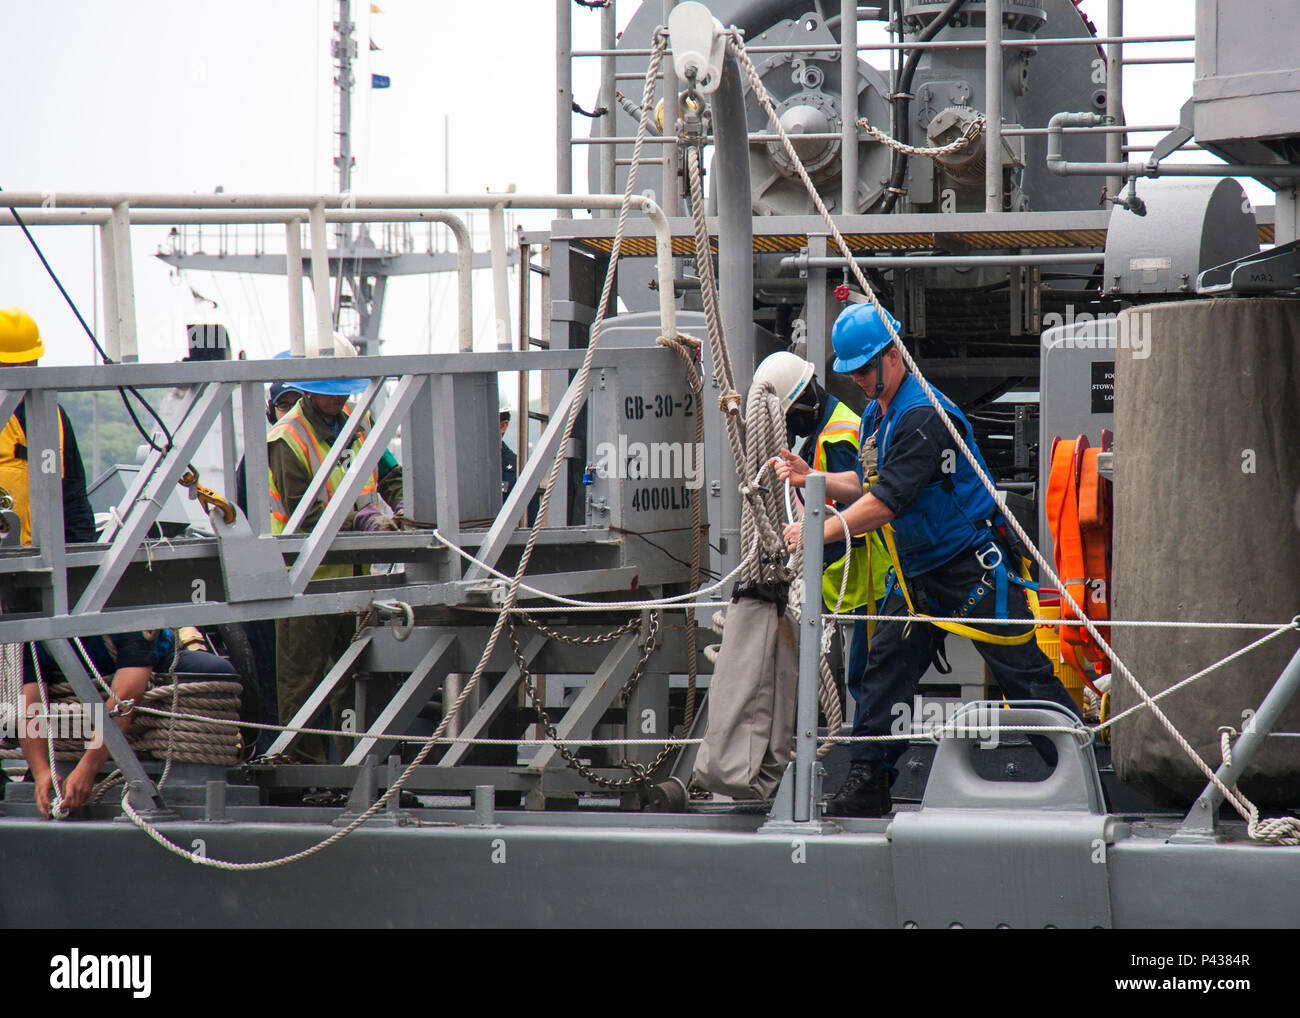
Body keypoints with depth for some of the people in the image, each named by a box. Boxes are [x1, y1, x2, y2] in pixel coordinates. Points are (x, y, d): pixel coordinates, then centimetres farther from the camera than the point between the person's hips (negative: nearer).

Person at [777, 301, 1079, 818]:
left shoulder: (924, 416, -21)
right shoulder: (877, 415, 11)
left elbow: (889, 501, -25)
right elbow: (868, 487, 16)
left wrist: (821, 531, -20)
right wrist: (812, 479, 2)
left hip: (976, 564, -9)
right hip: (921, 569, 9)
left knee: (1023, 672, -6)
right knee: (886, 663, 3)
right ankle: (867, 784, 6)